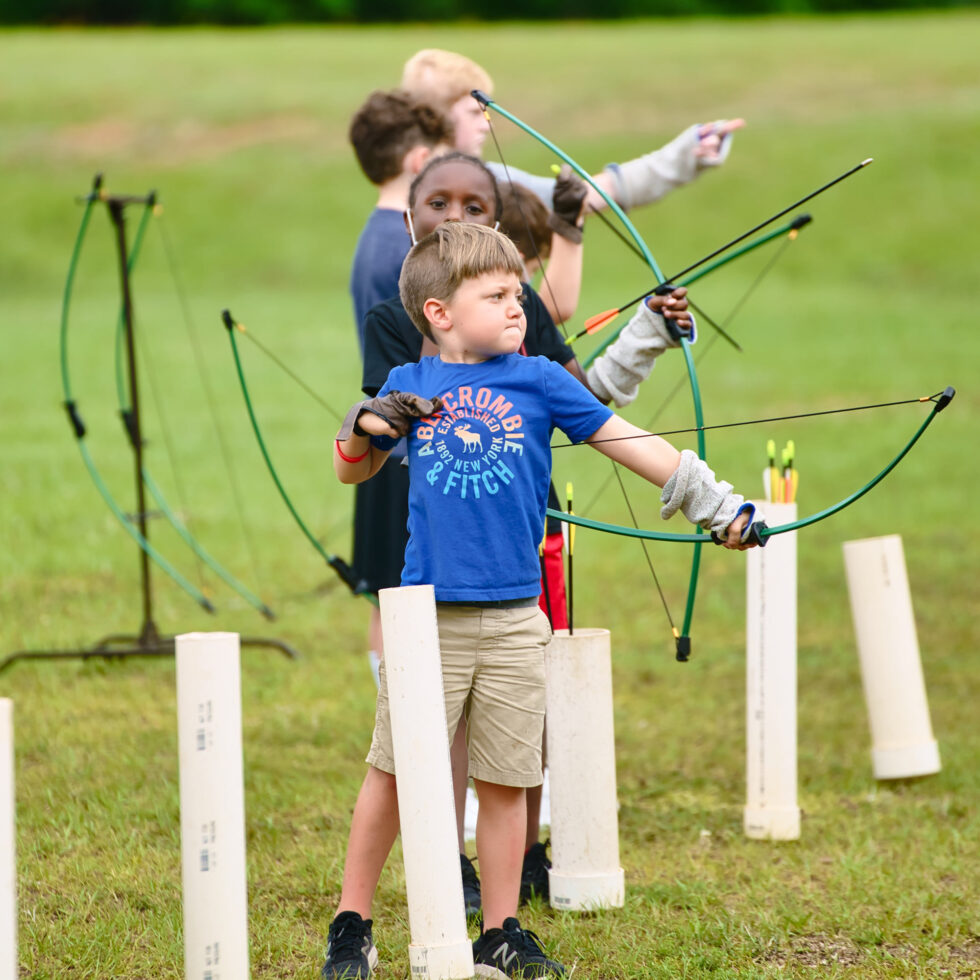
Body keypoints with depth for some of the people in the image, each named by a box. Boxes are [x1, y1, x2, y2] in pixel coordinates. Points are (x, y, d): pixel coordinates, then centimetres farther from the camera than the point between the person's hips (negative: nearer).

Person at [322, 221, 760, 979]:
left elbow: (627, 442, 5)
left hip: (514, 622, 1)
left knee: (504, 780, 6)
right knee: (392, 772, 1)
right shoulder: (410, 386, 6)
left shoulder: (539, 381, 5)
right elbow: (353, 471, 18)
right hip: (428, 614, -1)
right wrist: (364, 426, -4)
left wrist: (714, 503, 0)